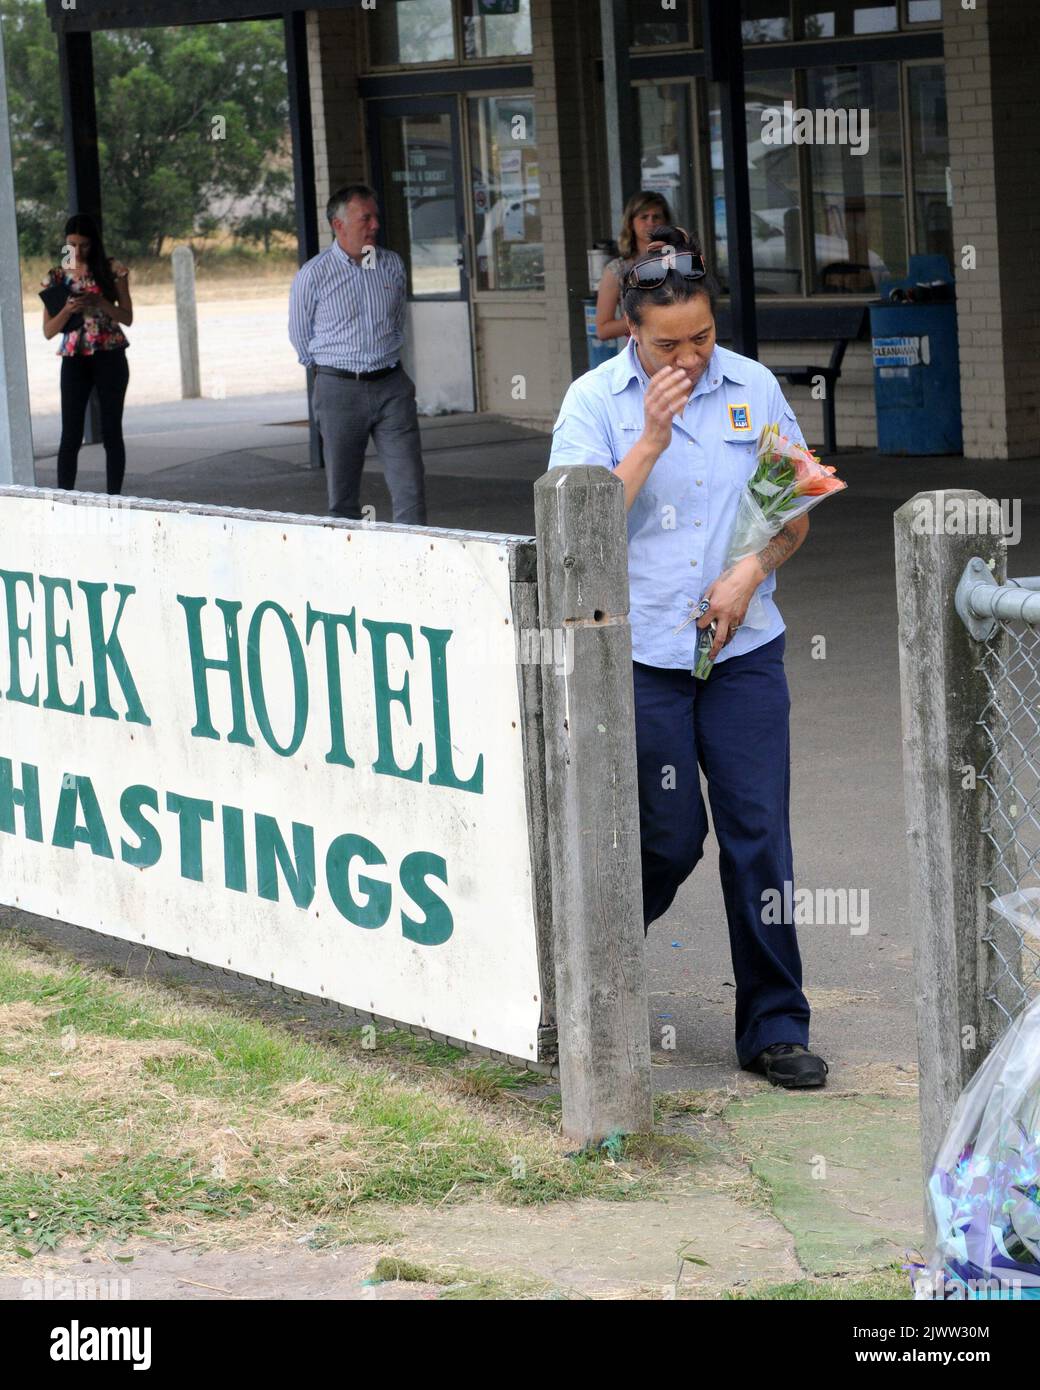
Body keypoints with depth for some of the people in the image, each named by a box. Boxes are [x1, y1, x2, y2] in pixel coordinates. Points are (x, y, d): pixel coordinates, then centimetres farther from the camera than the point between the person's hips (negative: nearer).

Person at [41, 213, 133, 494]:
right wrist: (67, 310, -16)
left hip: (110, 358, -1)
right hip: (74, 360, 1)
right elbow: (49, 331, 4)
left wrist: (100, 302, -16)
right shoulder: (56, 277, 4)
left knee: (112, 432, 0)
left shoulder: (112, 271, 1)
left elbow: (127, 318, 1)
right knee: (71, 435, -6)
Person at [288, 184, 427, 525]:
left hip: (391, 385, 3)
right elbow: (300, 335, 8)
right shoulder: (312, 275, -6)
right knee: (342, 496, 3)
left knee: (410, 486, -6)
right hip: (340, 391, -3)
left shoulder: (393, 265, 6)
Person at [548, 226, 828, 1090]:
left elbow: (794, 511, 11)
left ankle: (775, 1028, 8)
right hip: (641, 653, -2)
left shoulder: (754, 388, 4)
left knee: (758, 832, -1)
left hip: (743, 649, 3)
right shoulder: (596, 401, -4)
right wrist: (651, 442, -20)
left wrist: (749, 574, -7)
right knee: (672, 835, 2)